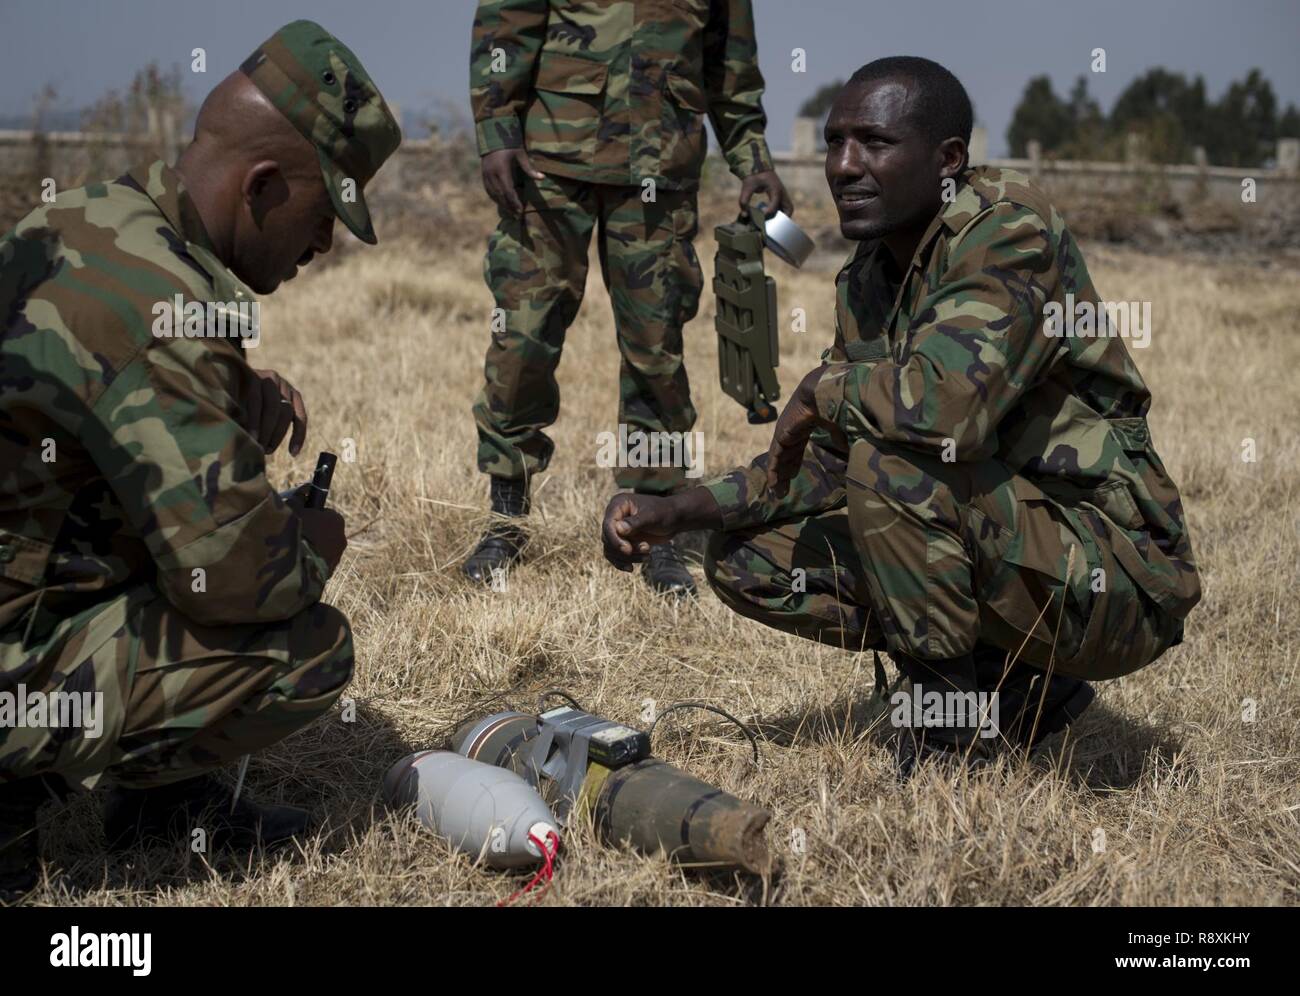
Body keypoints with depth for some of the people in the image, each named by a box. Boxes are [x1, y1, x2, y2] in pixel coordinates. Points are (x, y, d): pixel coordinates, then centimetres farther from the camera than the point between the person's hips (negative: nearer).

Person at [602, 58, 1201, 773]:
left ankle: (950, 725, -12)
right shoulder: (866, 282, 7)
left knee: (890, 446, -28)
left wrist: (822, 389, -18)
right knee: (746, 556, 5)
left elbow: (951, 400, -37)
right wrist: (676, 512, 0)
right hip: (1006, 549, 9)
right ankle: (1018, 689, 7)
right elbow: (823, 468, 12)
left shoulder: (1011, 230, -18)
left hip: (1112, 583, -9)